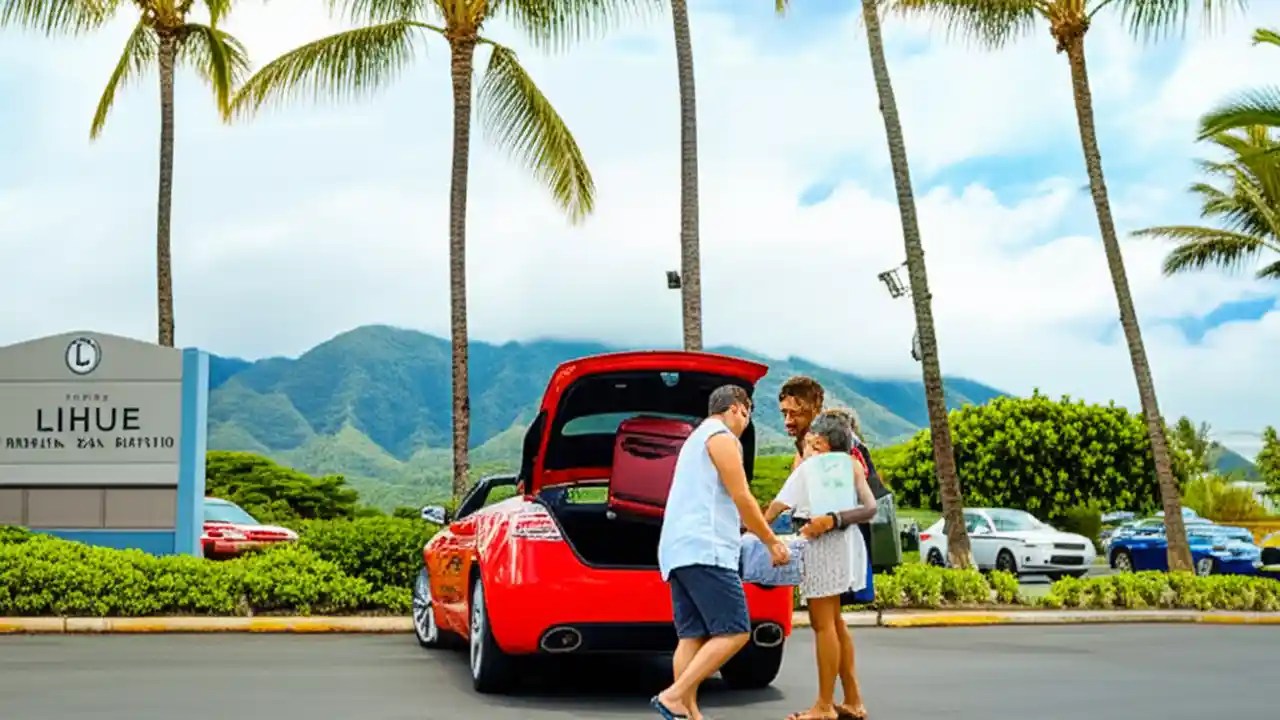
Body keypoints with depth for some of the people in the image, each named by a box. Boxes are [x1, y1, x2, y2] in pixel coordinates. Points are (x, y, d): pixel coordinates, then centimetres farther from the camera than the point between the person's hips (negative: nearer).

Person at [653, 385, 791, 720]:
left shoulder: (697, 439, 28)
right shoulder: (721, 436, -2)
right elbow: (742, 498, -6)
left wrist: (763, 533, 37)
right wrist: (773, 542, 4)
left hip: (679, 551, 10)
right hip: (704, 549, -10)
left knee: (692, 636, 5)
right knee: (734, 632, -12)